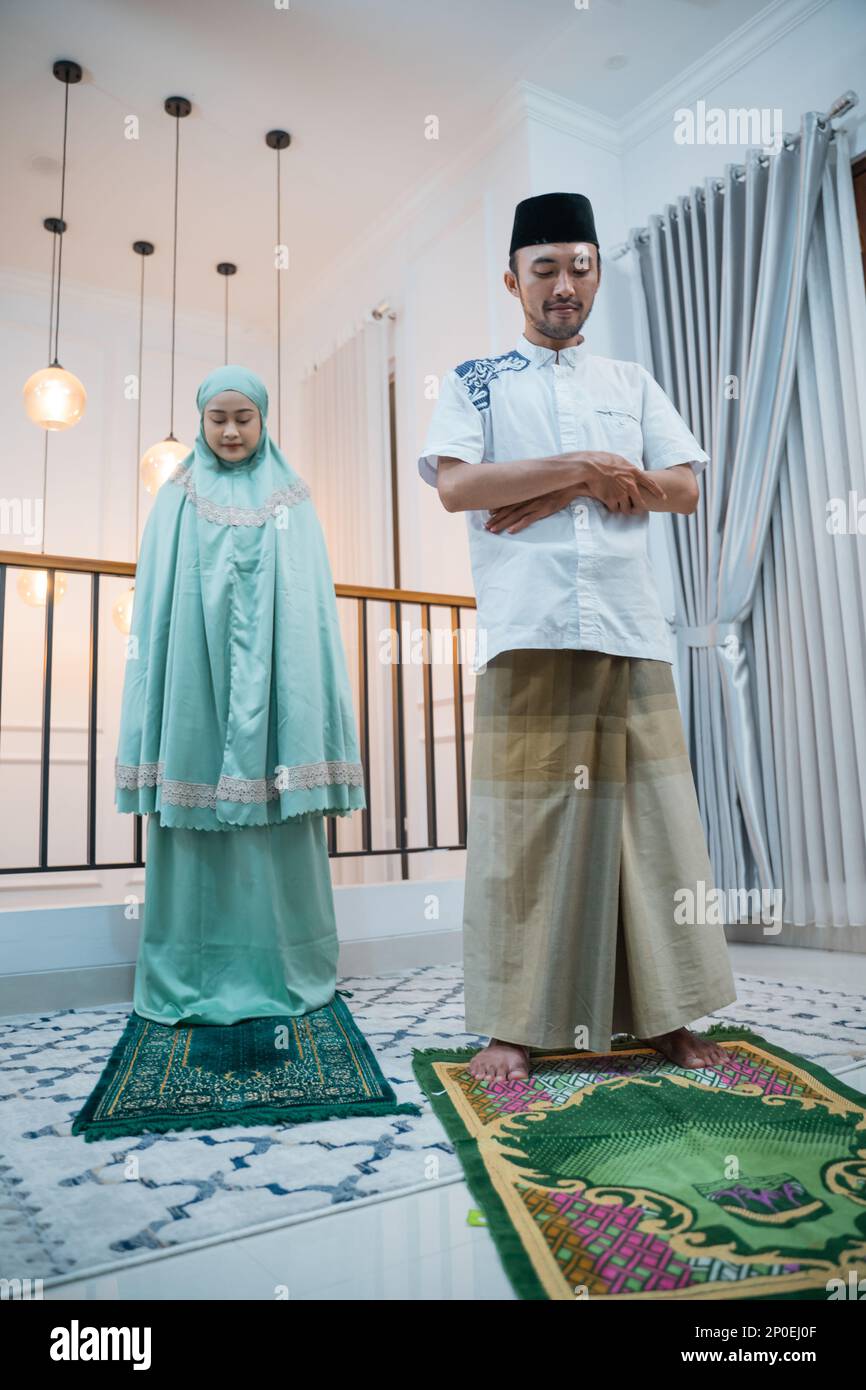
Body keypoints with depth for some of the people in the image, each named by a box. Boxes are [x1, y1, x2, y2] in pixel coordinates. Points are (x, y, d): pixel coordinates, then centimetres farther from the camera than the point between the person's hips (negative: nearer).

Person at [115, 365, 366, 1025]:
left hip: (270, 676, 0)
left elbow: (311, 599, 7)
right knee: (196, 821, -1)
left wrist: (286, 683, -2)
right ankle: (194, 975, 10)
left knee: (279, 823, -1)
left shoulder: (291, 500, 12)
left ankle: (285, 967, 11)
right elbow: (156, 601, 8)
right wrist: (157, 692, -1)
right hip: (198, 678, 1)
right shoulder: (178, 499, 13)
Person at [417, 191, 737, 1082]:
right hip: (525, 632, -3)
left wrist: (568, 489, -3)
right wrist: (583, 467, -6)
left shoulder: (632, 383, 22)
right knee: (522, 825, -5)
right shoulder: (474, 381, 14)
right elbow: (454, 485, -3)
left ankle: (664, 1015, 12)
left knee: (653, 816, 1)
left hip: (632, 631, 3)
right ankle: (512, 1025, 4)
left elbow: (685, 488, 10)